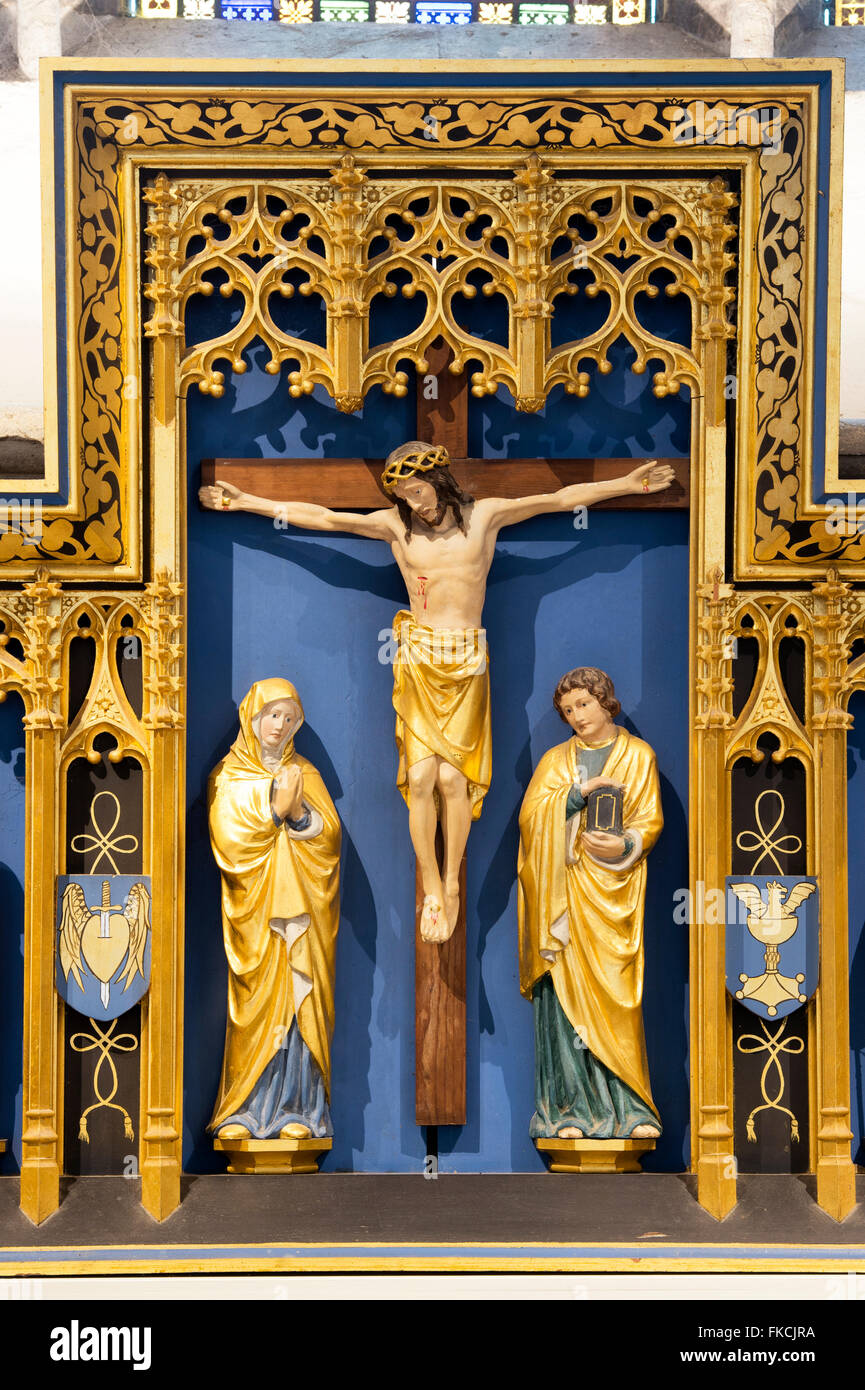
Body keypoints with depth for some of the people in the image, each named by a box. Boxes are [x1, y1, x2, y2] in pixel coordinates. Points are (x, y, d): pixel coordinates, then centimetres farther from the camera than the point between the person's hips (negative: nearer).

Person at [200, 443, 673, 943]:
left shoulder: (484, 515, 0)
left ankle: (452, 883, 11)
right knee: (421, 777, -7)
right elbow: (322, 517, 1)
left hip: (467, 661, -1)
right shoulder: (395, 525, 2)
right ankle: (432, 890, 6)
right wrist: (246, 502, -2)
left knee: (452, 777, -7)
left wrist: (626, 484, -4)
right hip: (418, 661, 1)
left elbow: (561, 499, 0)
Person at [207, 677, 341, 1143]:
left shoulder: (305, 773, 14)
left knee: (299, 1006, -2)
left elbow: (329, 835, 3)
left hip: (299, 908, 2)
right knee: (254, 1008, -5)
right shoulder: (227, 776, 6)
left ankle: (295, 1109, 3)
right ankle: (242, 1111, 2)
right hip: (252, 912, -2)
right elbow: (228, 841, -7)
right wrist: (275, 810, -15)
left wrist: (299, 813, -14)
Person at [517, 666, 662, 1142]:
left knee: (616, 994, -7)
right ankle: (571, 1106, -2)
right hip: (564, 887, 1)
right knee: (565, 991, -5)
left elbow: (652, 820, 4)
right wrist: (579, 792, -12)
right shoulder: (555, 760, 15)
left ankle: (630, 1107, -2)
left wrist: (626, 844, -16)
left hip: (614, 891, -1)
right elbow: (531, 814, 2)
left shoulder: (638, 755, 12)